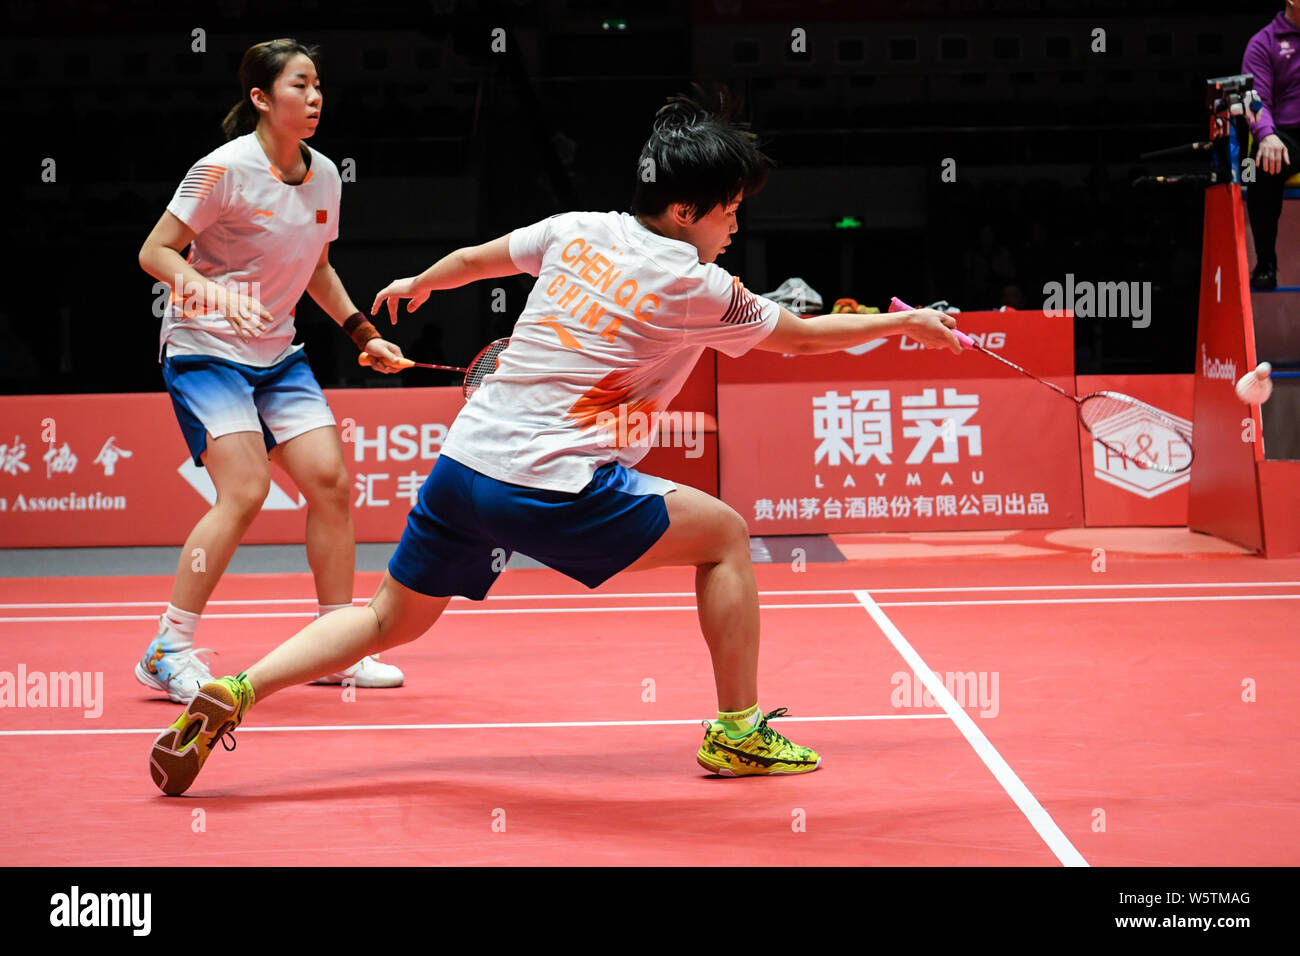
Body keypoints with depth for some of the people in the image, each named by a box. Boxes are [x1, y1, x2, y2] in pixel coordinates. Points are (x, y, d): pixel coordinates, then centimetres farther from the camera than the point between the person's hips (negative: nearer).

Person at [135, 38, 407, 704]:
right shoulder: (225, 169, -16)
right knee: (244, 492, -19)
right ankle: (167, 654, -9)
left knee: (329, 479, -4)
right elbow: (154, 252, -13)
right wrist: (216, 293, -29)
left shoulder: (324, 175, 5)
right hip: (205, 349, -7)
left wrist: (363, 332, 11)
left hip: (276, 355, 7)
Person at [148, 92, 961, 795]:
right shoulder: (699, 288, -5)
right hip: (553, 491, -6)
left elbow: (481, 257, 26)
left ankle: (232, 694, 5)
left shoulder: (579, 230, 10)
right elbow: (800, 334, 10)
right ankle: (738, 731, 14)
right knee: (725, 534, 10)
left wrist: (416, 284, 47)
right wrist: (903, 324, 24)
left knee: (392, 620, 21)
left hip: (463, 464, 6)